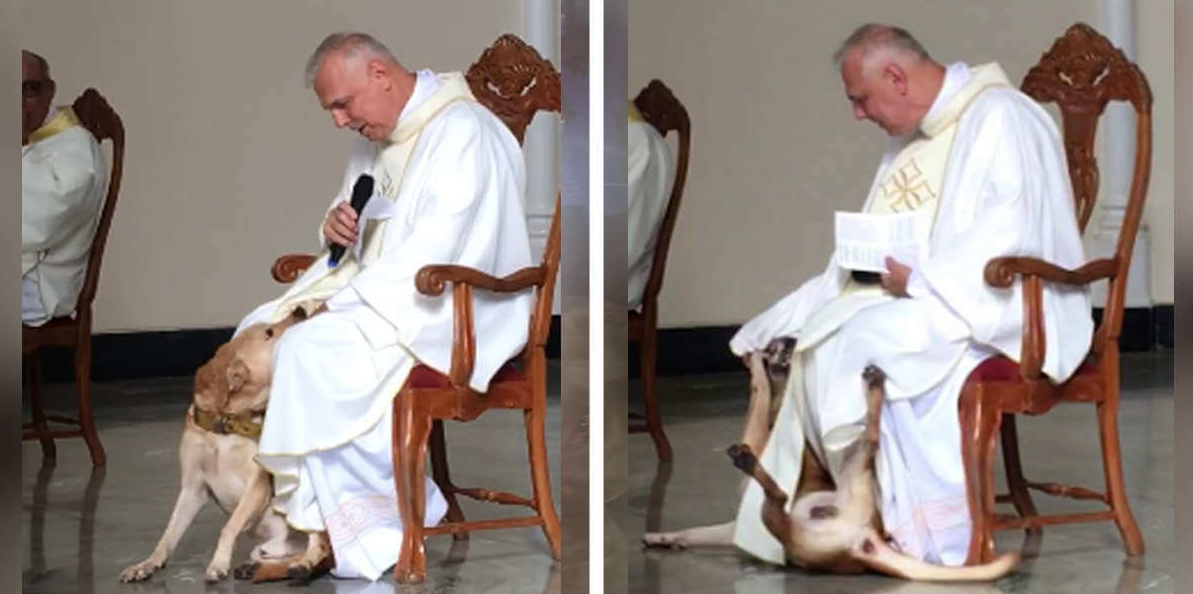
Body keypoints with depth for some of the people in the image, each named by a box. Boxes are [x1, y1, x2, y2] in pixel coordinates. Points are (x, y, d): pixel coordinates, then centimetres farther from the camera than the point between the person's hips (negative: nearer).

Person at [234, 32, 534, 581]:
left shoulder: (462, 135, -20)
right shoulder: (377, 136, 9)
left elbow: (432, 258, -26)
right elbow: (360, 224, 22)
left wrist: (342, 303, -22)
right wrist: (337, 222, -3)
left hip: (447, 309, -10)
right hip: (373, 290, 10)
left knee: (309, 352, -26)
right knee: (257, 332, -3)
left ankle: (369, 530, -15)